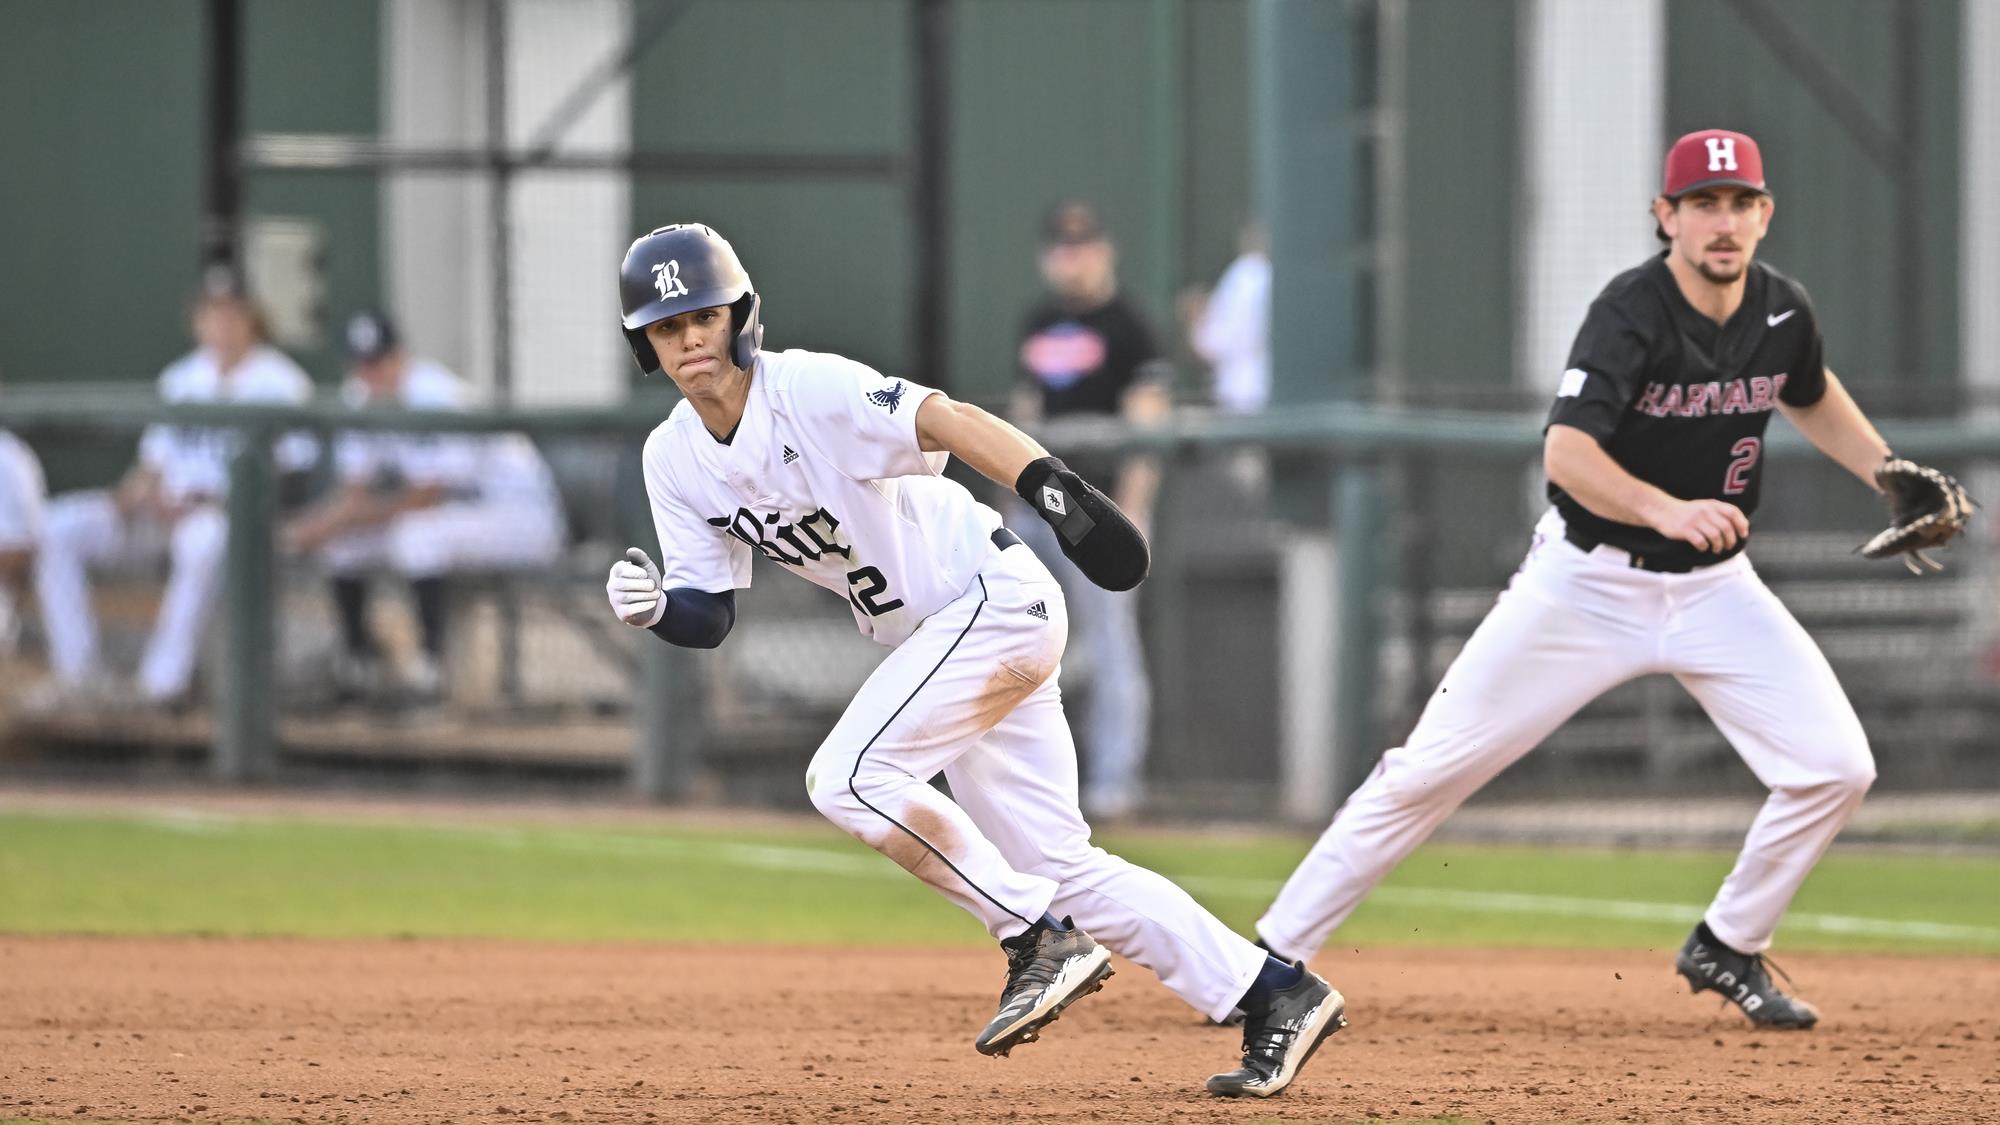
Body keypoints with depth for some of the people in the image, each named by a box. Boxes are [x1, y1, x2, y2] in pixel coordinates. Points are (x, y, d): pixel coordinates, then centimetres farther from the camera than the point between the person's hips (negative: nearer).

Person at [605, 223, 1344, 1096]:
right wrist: (652, 607, -18)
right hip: (935, 641, 8)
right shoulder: (674, 461, 3)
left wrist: (1051, 487, -48)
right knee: (1054, 866, 7)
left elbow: (949, 421, -32)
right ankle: (1275, 997, 12)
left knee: (848, 777, -21)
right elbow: (709, 614, 5)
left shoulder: (811, 390, -18)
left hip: (998, 598, -8)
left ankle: (1041, 940, -10)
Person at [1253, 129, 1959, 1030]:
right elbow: (1567, 453, -35)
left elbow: (1809, 395, 22)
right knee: (1430, 770, -5)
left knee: (1836, 768, -8)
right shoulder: (1632, 313, -22)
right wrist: (1669, 511, -50)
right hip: (1586, 581, -5)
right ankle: (1273, 956, 4)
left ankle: (1728, 949, 14)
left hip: (1715, 586, 5)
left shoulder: (1781, 312, -3)